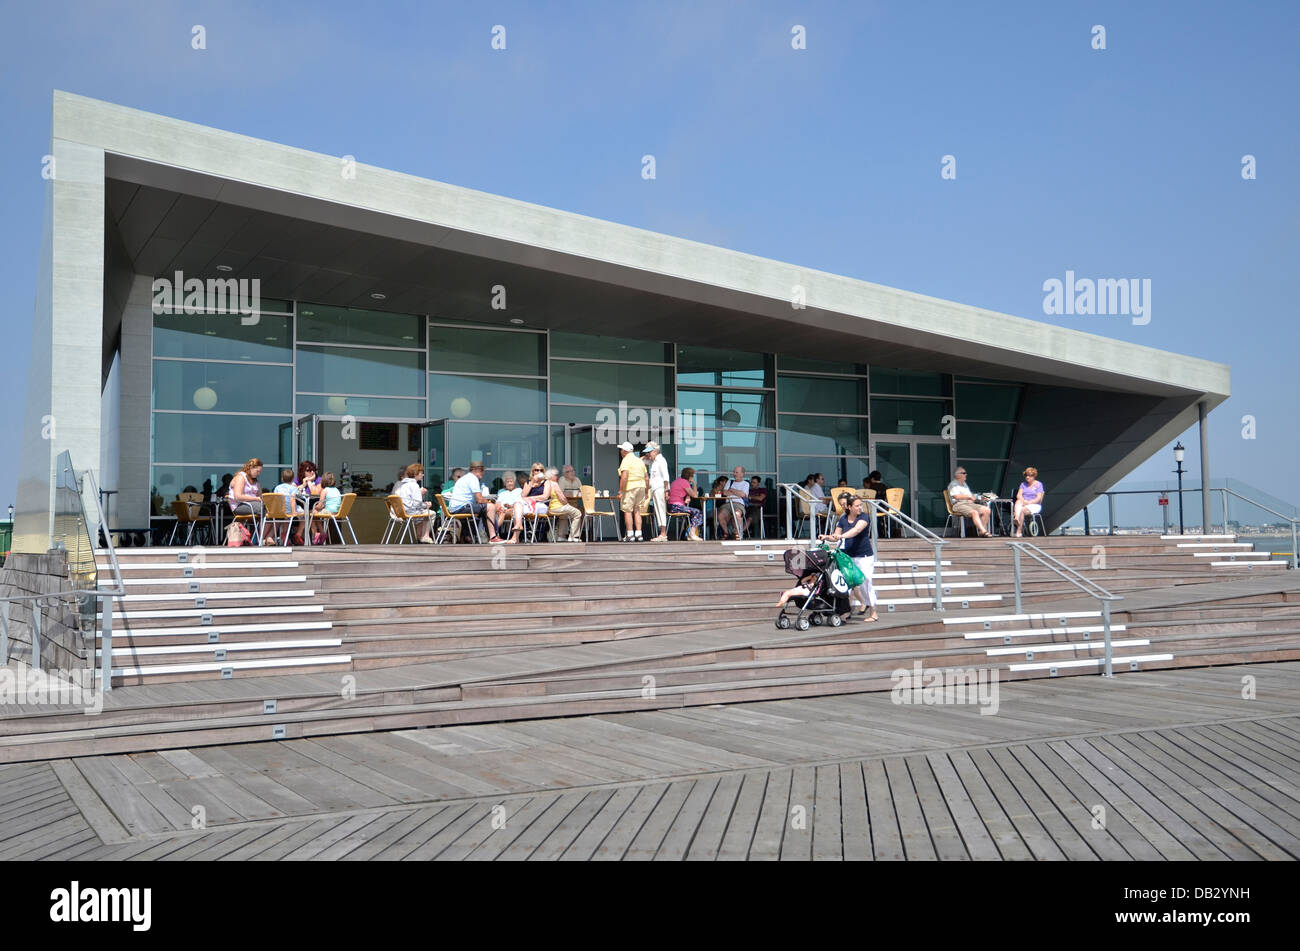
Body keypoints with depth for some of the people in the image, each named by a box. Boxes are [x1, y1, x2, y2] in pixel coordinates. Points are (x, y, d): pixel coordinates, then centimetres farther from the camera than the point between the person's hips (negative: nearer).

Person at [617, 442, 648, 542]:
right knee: (637, 511, 11)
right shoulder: (640, 461, 15)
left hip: (630, 488, -7)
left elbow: (624, 476, -19)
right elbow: (646, 478, 15)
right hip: (641, 487, 7)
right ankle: (638, 534, 6)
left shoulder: (626, 460, -8)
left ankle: (630, 535, -3)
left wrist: (620, 491, -17)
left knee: (627, 511, 0)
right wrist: (646, 492, 21)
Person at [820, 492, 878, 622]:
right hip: (848, 556, 5)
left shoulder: (863, 518, -10)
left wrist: (842, 536, -45)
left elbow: (856, 530, -30)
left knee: (865, 582, -5)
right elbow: (836, 536, 9)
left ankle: (874, 613, 5)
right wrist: (826, 537, -12)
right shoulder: (843, 519, 5)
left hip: (864, 556, -5)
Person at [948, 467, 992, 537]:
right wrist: (969, 496, -2)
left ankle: (982, 531, -18)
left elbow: (972, 496, 26)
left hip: (970, 504, 8)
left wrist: (972, 499, 1)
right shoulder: (953, 484, 3)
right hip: (959, 505, -8)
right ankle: (984, 531, -42)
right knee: (974, 512, -35)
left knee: (986, 509, -14)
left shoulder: (965, 484, 28)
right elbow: (957, 496, -13)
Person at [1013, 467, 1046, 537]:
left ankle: (1018, 532, -38)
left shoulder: (1038, 484, 3)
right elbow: (1018, 495, 5)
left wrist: (1029, 502, -20)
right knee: (1018, 501, -33)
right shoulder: (1023, 484, 17)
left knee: (1023, 510, -34)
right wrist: (1023, 501, -17)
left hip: (1034, 505, -3)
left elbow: (1039, 498, -7)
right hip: (1024, 504, 4)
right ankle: (1017, 518, -60)